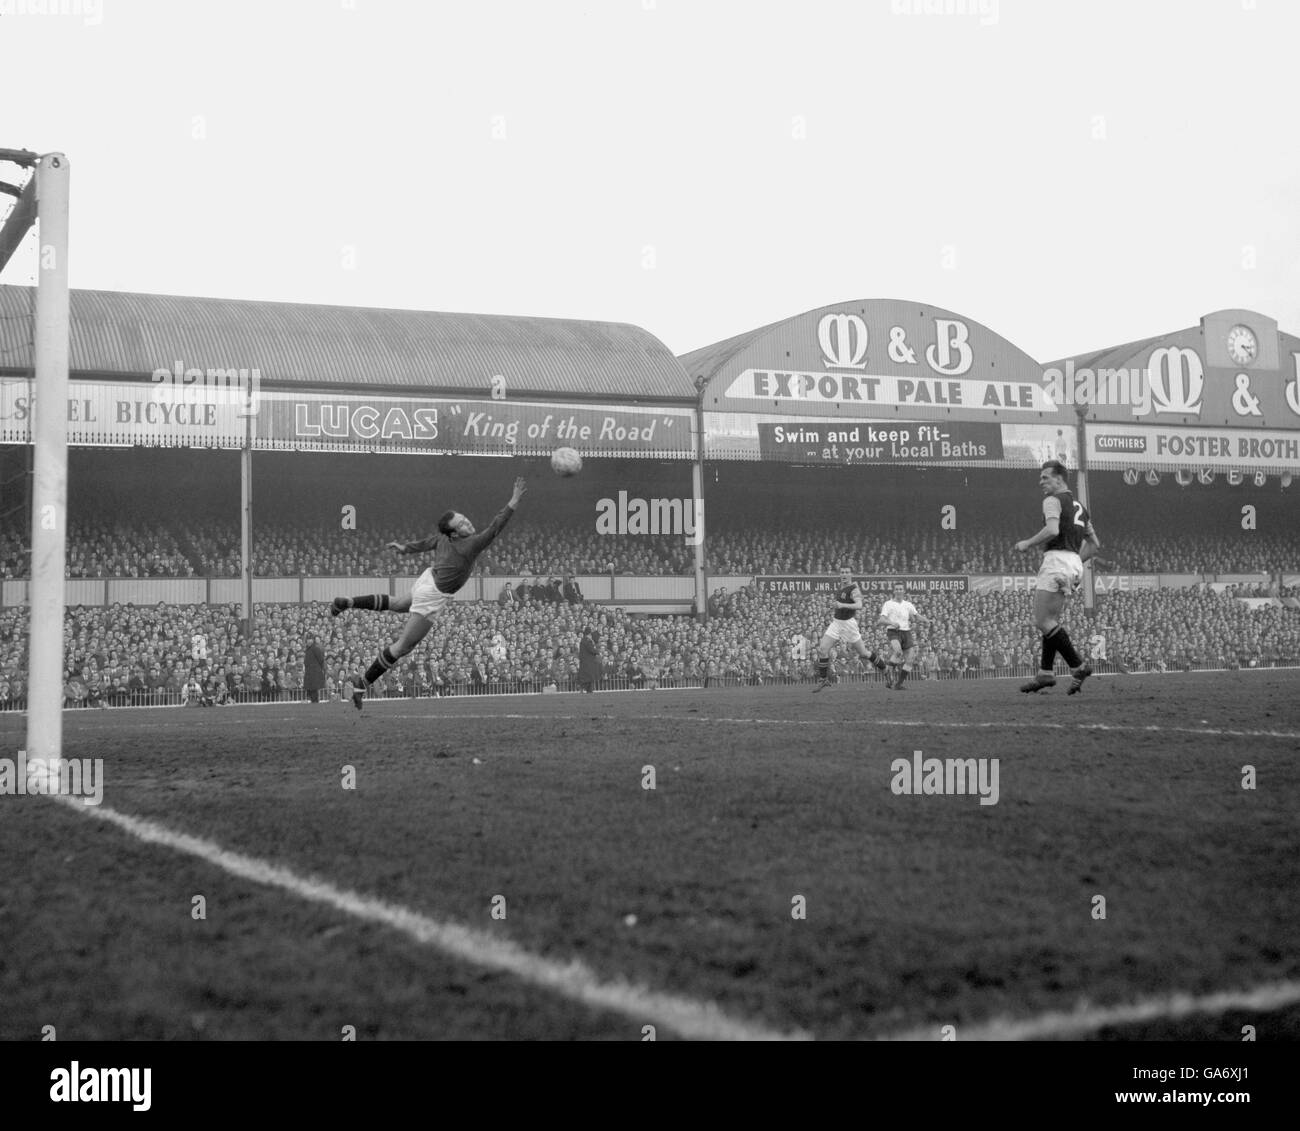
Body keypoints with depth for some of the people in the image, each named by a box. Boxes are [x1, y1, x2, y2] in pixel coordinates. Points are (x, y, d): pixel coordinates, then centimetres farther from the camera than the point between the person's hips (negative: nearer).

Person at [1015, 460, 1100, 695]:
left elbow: (1052, 530, -23)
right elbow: (1095, 545, 23)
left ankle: (1078, 666, -13)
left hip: (1057, 560, -9)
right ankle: (1045, 673, 11)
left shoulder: (1053, 500, -4)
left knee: (1042, 621, -9)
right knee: (1051, 621, 14)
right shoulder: (1079, 506, 23)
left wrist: (1027, 543, -10)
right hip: (1075, 563, 9)